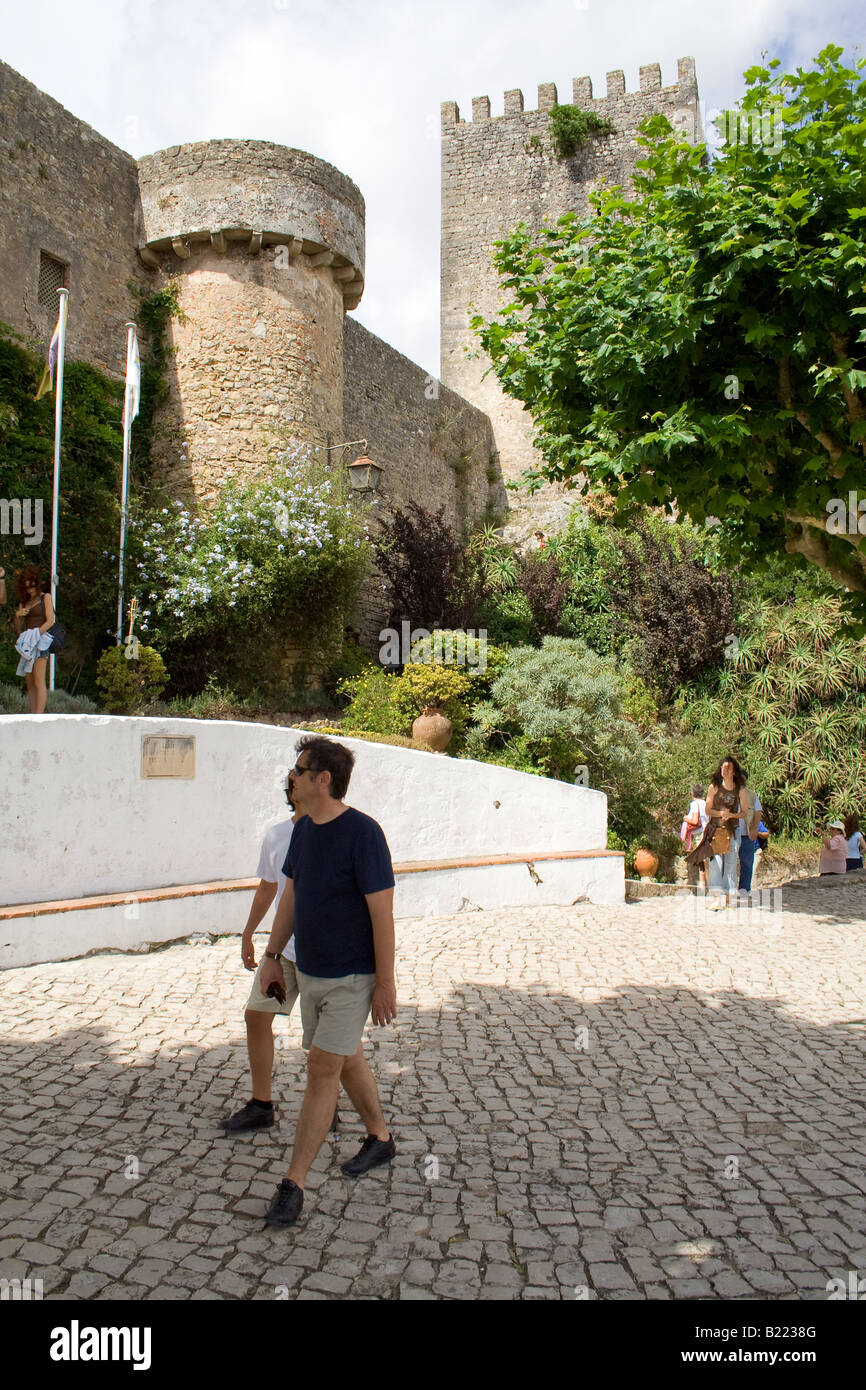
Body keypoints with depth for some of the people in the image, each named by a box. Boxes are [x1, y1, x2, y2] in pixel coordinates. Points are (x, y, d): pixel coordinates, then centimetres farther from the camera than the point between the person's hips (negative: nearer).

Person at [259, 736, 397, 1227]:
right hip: (310, 971, 8)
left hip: (350, 977, -8)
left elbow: (382, 913, -19)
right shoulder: (304, 830, 3)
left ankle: (293, 1183, 7)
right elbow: (292, 896, 14)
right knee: (348, 1059, 20)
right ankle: (380, 1138, 40)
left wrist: (385, 983, -17)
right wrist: (272, 955, 16)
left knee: (322, 1070, -4)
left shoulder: (363, 833, -21)